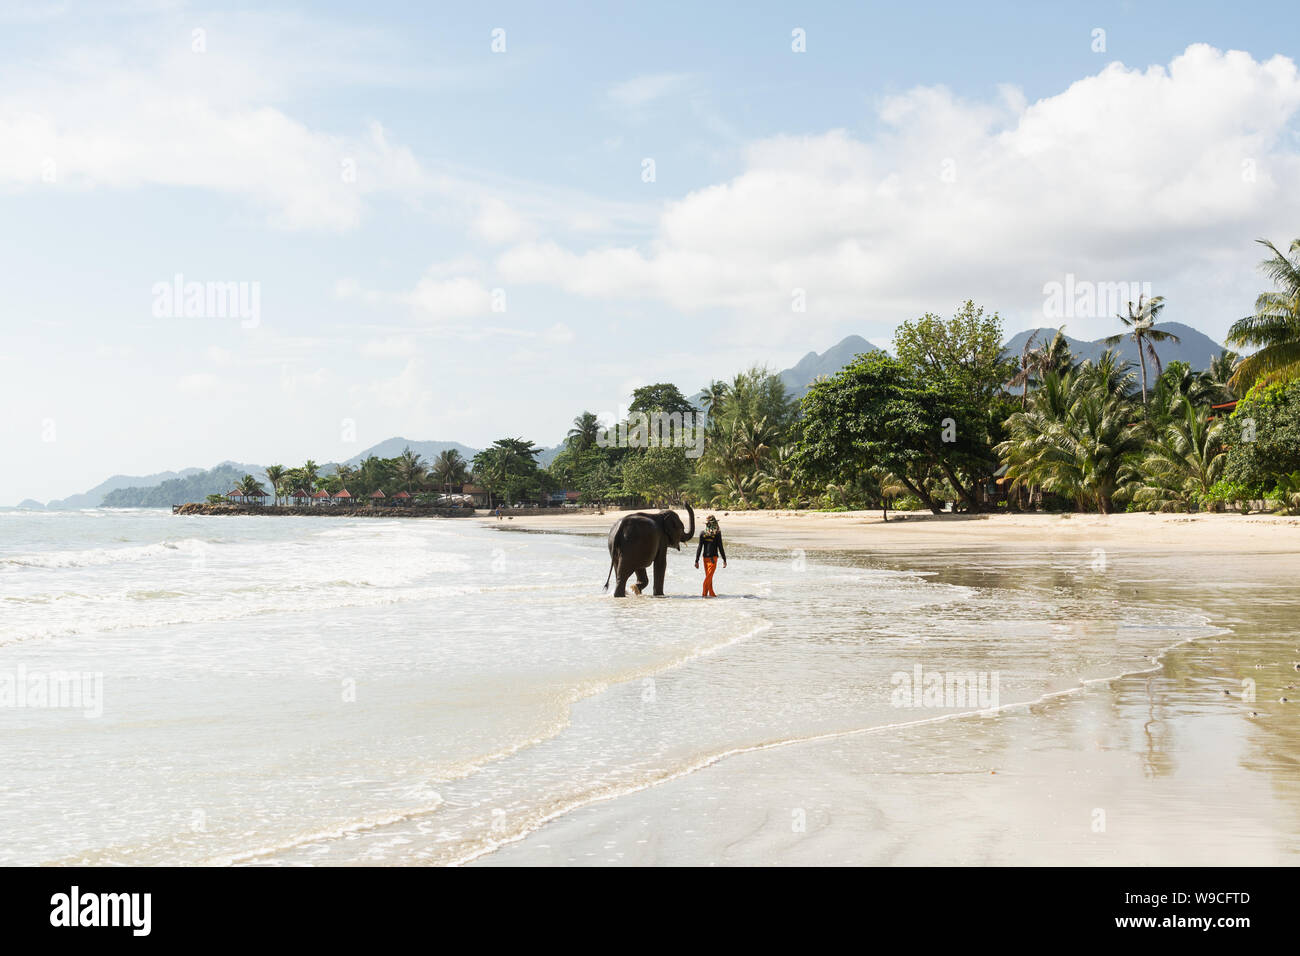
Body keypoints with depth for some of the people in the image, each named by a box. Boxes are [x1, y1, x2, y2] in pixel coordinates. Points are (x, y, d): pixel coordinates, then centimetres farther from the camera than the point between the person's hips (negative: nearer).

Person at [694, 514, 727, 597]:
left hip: (705, 557, 4)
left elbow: (699, 547, -1)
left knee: (708, 576, 14)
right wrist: (724, 560, 2)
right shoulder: (717, 533, -9)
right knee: (709, 576, -4)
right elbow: (720, 547, -7)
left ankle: (711, 593, 21)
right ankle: (704, 593, -10)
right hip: (713, 557, -4)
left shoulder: (702, 533, 0)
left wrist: (696, 560, 3)